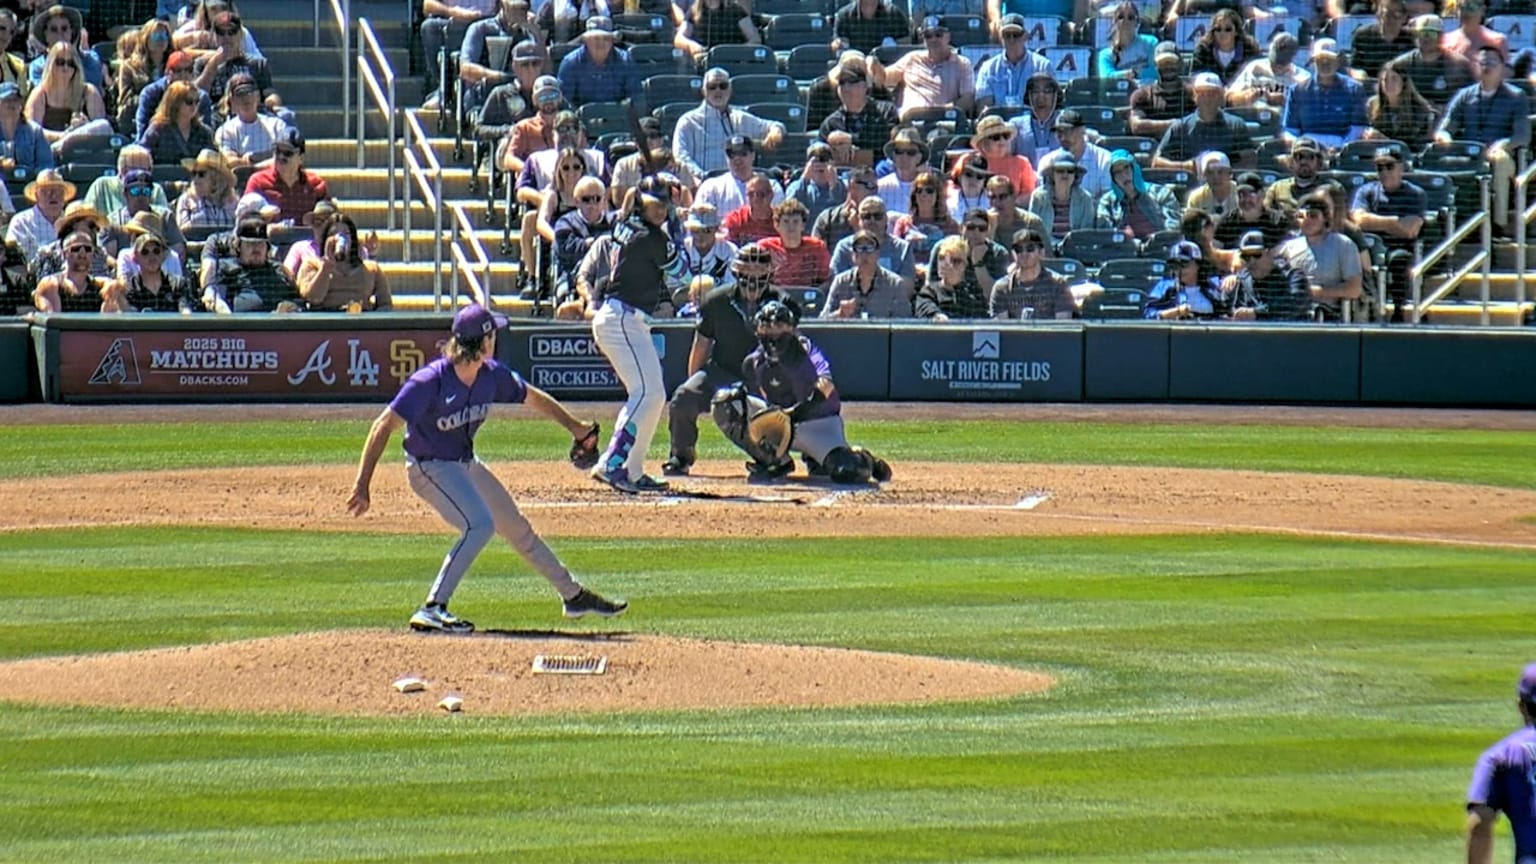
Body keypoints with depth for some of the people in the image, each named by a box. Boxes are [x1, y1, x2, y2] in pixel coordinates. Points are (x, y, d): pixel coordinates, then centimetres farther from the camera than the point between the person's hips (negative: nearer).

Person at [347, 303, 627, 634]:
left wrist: (574, 427, 20)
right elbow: (384, 426, -29)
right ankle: (432, 610, -26)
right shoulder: (431, 381, -30)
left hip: (467, 464, 8)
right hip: (430, 467, -8)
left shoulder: (492, 375, -9)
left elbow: (532, 397, 11)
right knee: (480, 524, -27)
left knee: (517, 527, 18)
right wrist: (362, 485, -33)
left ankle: (574, 595, 35)